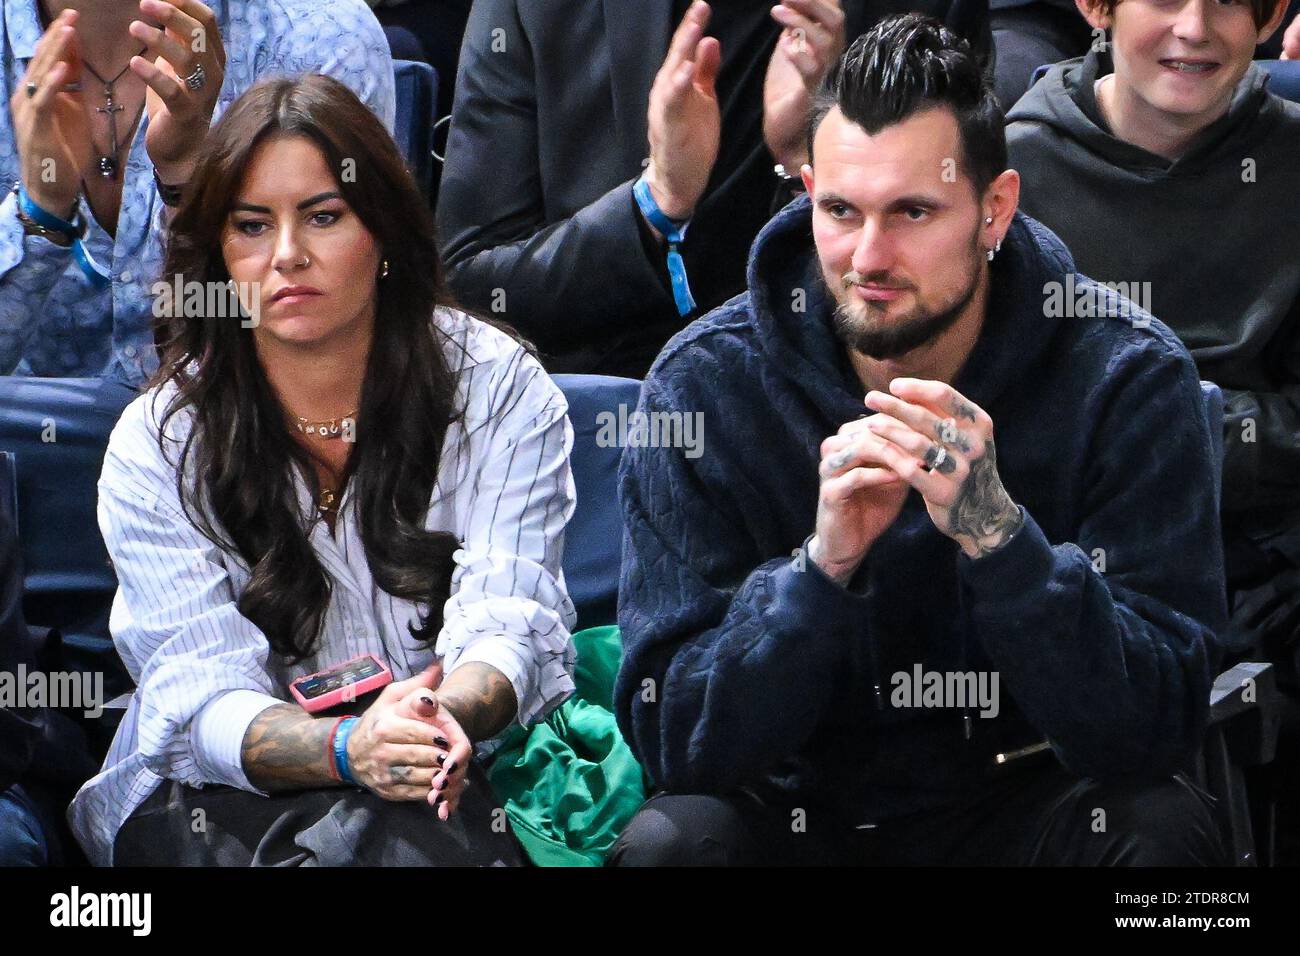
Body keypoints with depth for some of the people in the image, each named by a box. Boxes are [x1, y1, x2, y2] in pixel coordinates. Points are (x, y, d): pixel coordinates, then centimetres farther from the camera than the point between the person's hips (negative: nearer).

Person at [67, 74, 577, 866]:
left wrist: (448, 716, -36)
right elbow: (203, 700, -11)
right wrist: (348, 748, -34)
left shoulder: (501, 391, 1)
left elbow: (509, 623, -10)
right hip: (219, 796, -1)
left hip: (460, 788, 1)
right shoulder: (157, 446, -1)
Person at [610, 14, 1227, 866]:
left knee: (1161, 827, -30)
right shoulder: (705, 385, -13)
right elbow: (673, 740, -16)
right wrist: (822, 566, -32)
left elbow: (1152, 731, -21)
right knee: (669, 839, -30)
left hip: (1024, 805, 1)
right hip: (795, 814, 0)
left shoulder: (1128, 379, -14)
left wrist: (995, 531, -35)